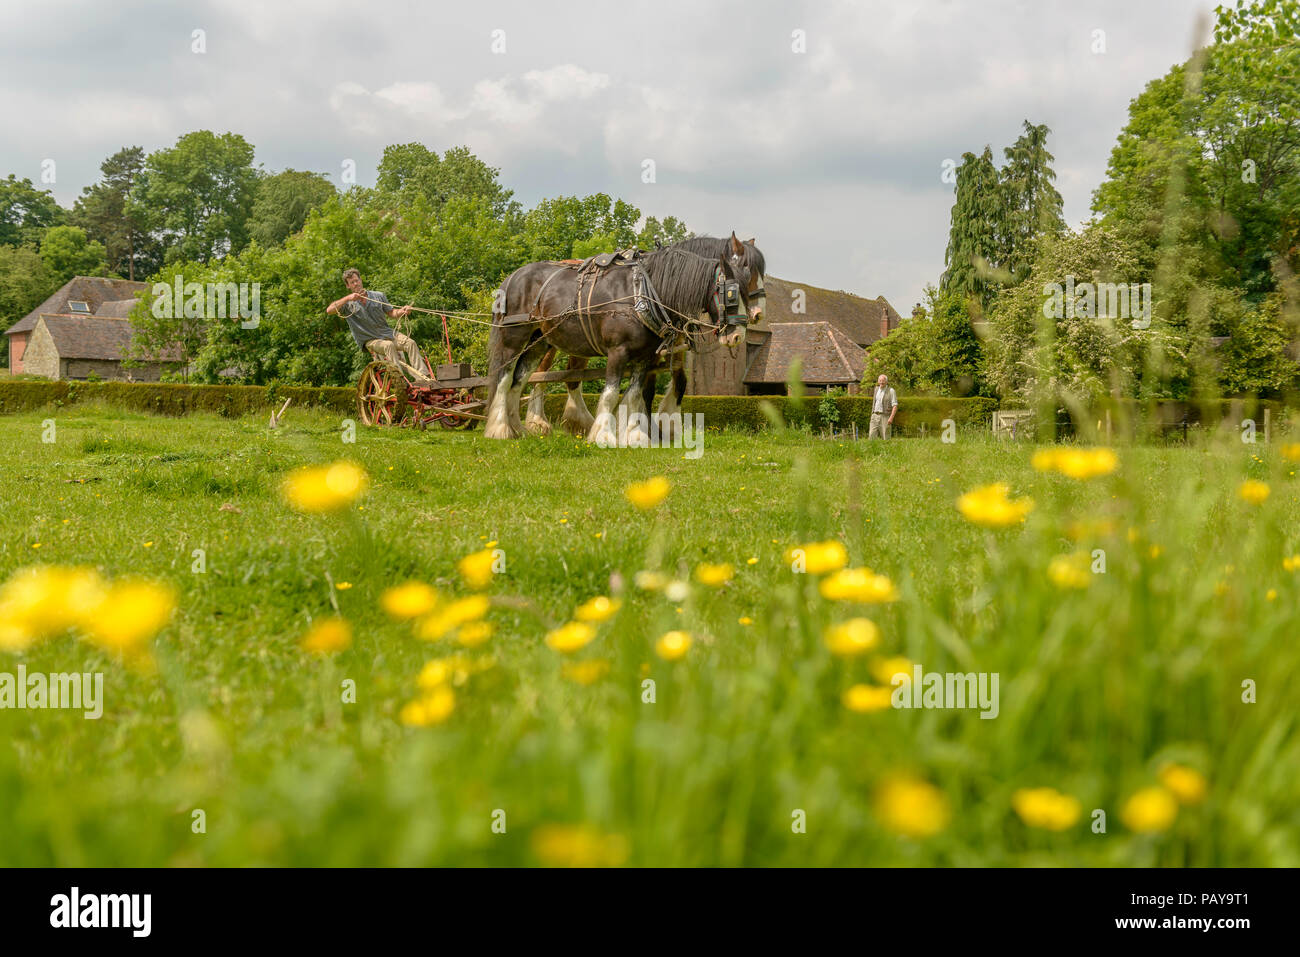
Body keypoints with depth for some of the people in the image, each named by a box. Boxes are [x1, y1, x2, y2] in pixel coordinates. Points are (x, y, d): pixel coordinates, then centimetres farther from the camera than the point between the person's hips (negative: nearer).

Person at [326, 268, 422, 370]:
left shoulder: (378, 296, 10)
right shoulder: (348, 304, 1)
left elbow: (391, 313, 11)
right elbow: (329, 310, -14)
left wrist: (402, 312, -13)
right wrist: (347, 298, -25)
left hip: (388, 333, 3)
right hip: (370, 340, -3)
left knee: (410, 343, -21)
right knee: (388, 345, -35)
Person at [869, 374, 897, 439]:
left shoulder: (891, 391, -8)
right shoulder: (876, 389, 12)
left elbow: (895, 406, -12)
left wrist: (891, 418, -23)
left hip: (885, 417, -5)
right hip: (875, 416, 5)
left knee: (885, 438, -1)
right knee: (871, 436, -6)